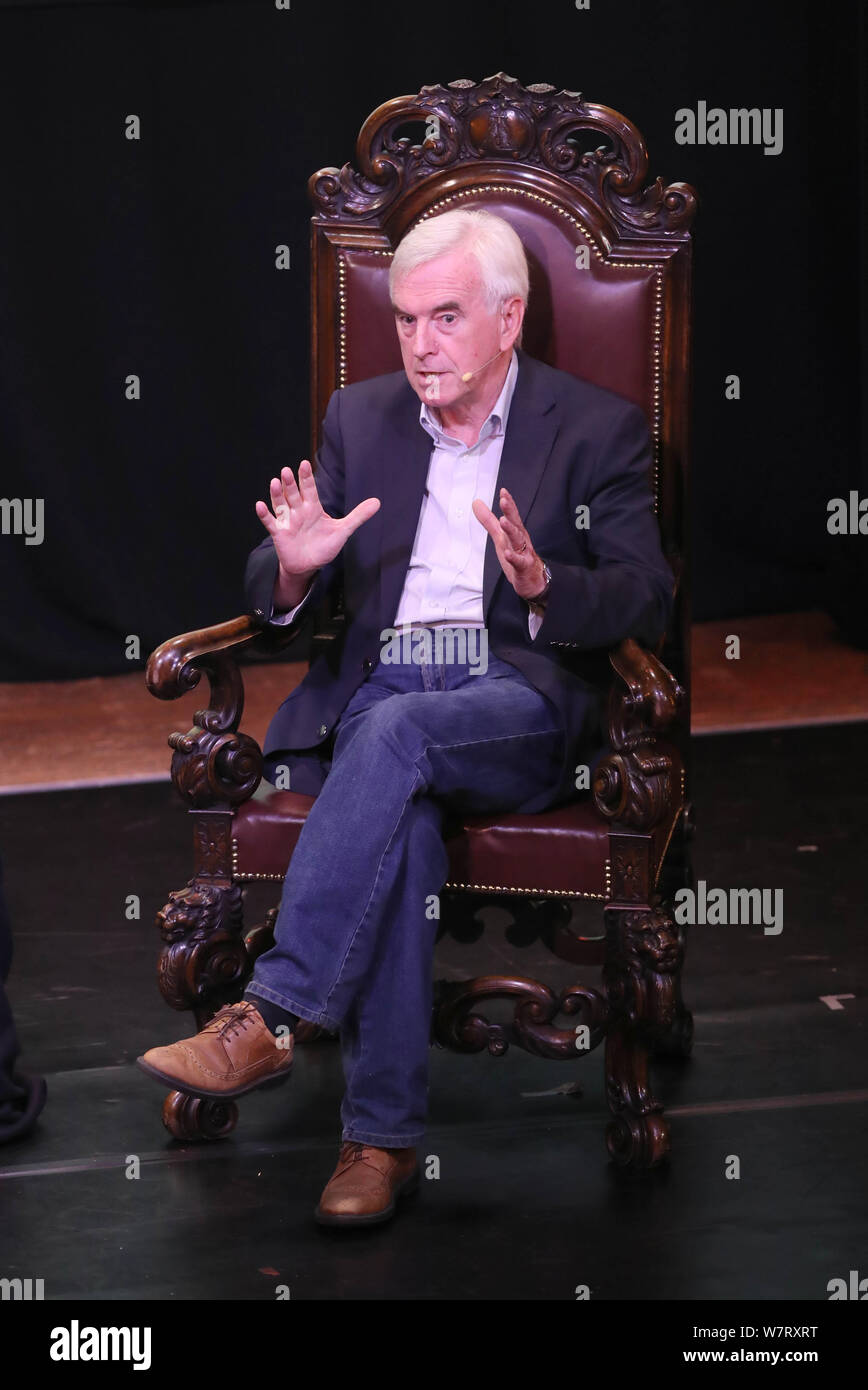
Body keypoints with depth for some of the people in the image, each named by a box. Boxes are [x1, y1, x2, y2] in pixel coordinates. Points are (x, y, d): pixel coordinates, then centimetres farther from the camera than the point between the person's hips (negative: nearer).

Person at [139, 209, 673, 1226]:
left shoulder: (599, 430, 7)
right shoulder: (359, 419, 17)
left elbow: (645, 604, -2)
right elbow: (272, 599, 16)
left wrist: (544, 587, -23)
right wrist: (294, 567, -9)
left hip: (522, 703, -2)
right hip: (373, 688, 2)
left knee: (395, 731, -36)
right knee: (402, 813, -33)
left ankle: (269, 1016, -40)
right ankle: (382, 1131, -35)